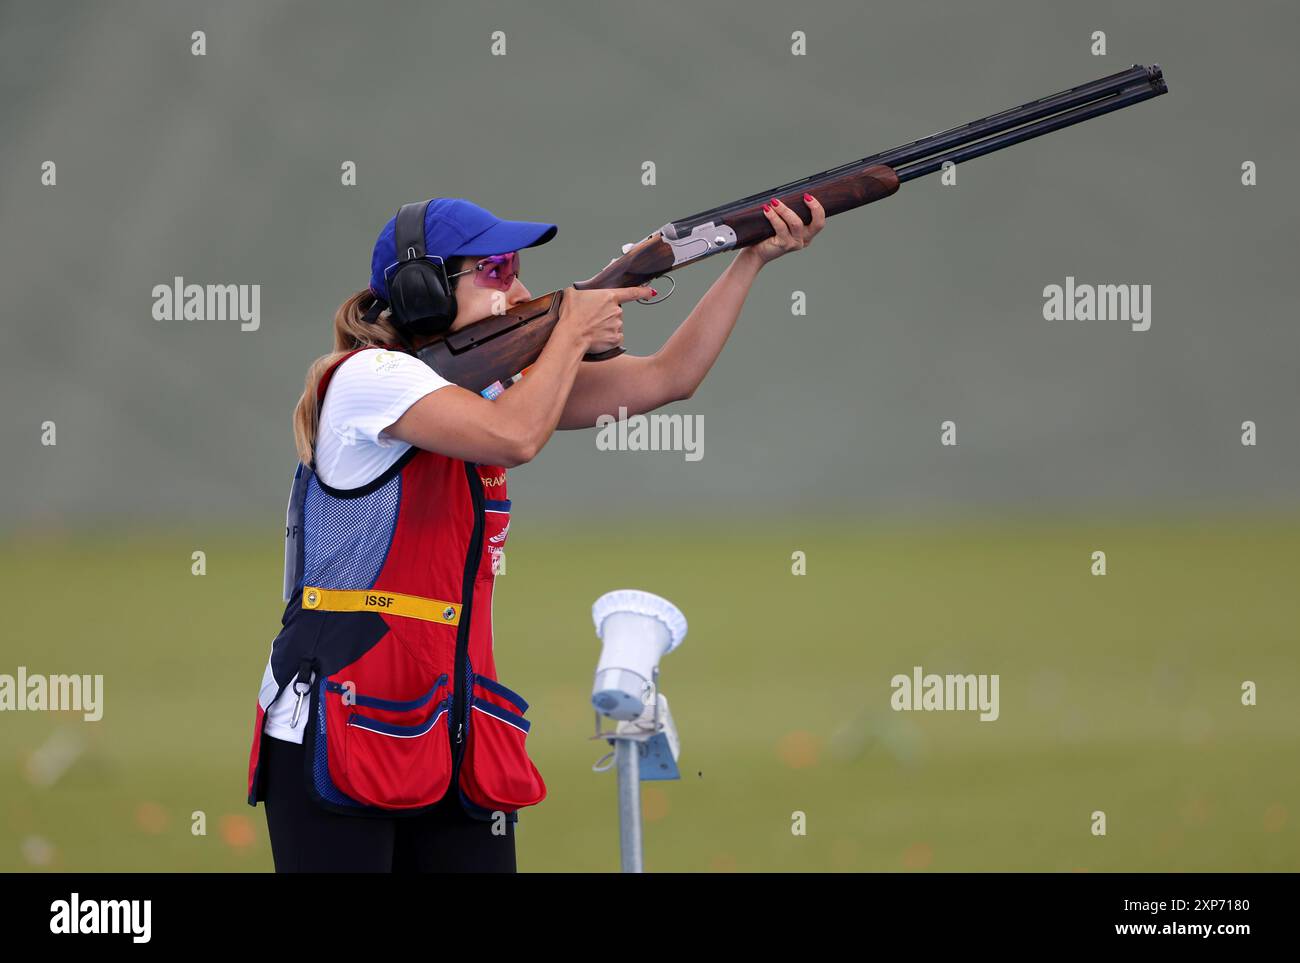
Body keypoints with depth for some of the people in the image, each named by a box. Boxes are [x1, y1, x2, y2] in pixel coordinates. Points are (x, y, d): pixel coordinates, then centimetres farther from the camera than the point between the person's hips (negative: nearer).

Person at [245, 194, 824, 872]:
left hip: (458, 734, 8)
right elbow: (515, 439, -24)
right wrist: (573, 329, -8)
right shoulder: (370, 376, -9)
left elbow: (664, 379, 14)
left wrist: (755, 257, 8)